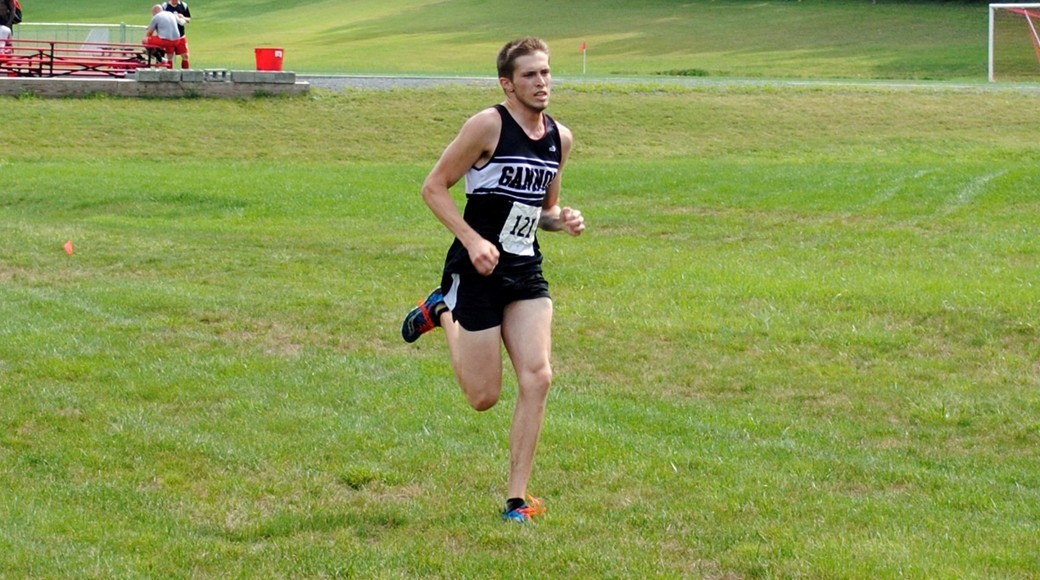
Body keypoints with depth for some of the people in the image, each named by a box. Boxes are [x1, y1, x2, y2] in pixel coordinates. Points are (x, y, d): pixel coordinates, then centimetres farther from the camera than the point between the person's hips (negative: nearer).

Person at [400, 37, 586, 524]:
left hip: (526, 270, 5)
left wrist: (563, 220, -1)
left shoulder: (560, 138, 8)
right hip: (478, 269, -5)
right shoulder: (488, 125, -12)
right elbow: (434, 187, -9)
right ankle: (443, 311, 30)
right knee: (484, 397, 1)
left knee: (537, 377, -12)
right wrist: (472, 240, -20)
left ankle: (517, 499, -3)